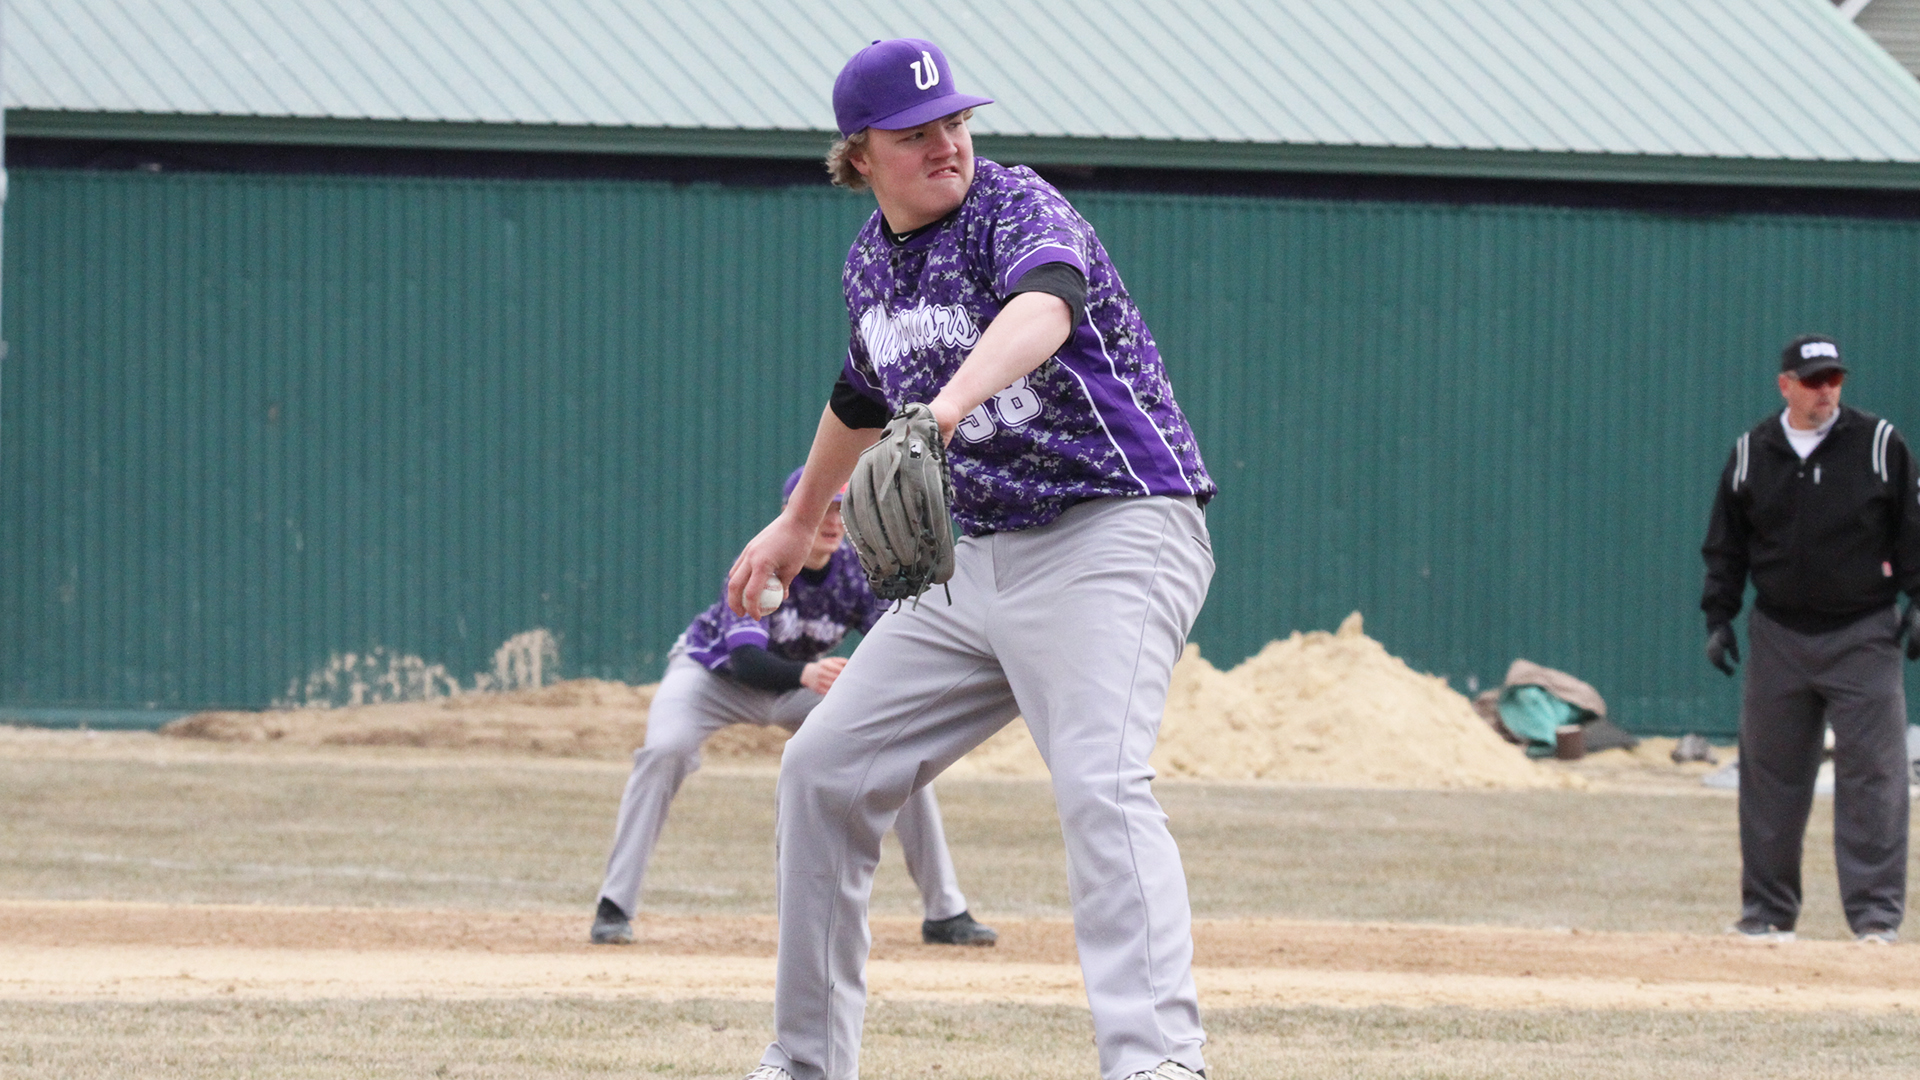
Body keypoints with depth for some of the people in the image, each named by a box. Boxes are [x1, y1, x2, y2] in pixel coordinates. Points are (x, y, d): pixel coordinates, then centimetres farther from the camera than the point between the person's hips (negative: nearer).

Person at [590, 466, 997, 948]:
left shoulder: (858, 570, -20)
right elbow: (745, 660, -45)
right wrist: (805, 674, -64)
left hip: (800, 683, 4)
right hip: (714, 673, -4)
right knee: (664, 749, -34)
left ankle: (945, 914, 1)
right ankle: (614, 908, -27)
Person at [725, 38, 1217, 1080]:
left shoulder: (1020, 210, -14)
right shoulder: (870, 260, 9)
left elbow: (1042, 308, -38)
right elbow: (863, 397, 30)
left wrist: (951, 403, -58)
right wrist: (797, 522, 44)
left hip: (1114, 534, -8)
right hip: (976, 557, 8)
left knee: (1098, 782, -28)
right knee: (823, 769, 9)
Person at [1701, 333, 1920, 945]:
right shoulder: (1751, 454, 6)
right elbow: (1725, 545, 13)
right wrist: (1719, 617, 6)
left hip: (1863, 636, -2)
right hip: (1778, 636, 2)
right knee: (1770, 776, 5)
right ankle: (1767, 910, 13)